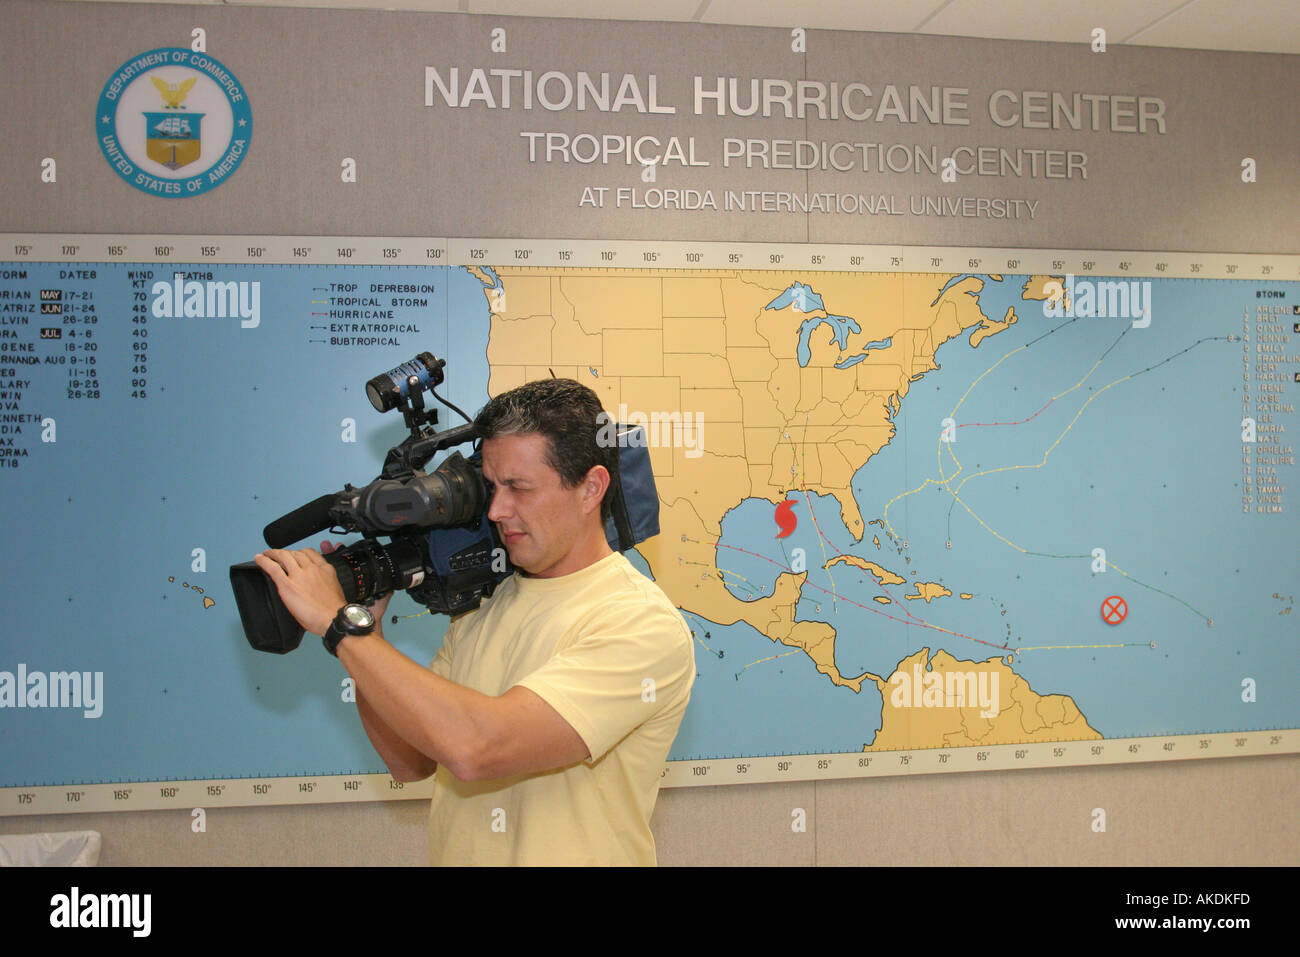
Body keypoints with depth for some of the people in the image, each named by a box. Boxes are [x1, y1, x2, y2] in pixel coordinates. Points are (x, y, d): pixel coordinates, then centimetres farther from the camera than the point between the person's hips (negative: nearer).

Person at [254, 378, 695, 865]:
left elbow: (477, 748, -25)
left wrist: (338, 622, -18)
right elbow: (411, 762, 8)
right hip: (454, 853, 5)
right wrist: (365, 639, -5)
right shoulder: (483, 603, 3)